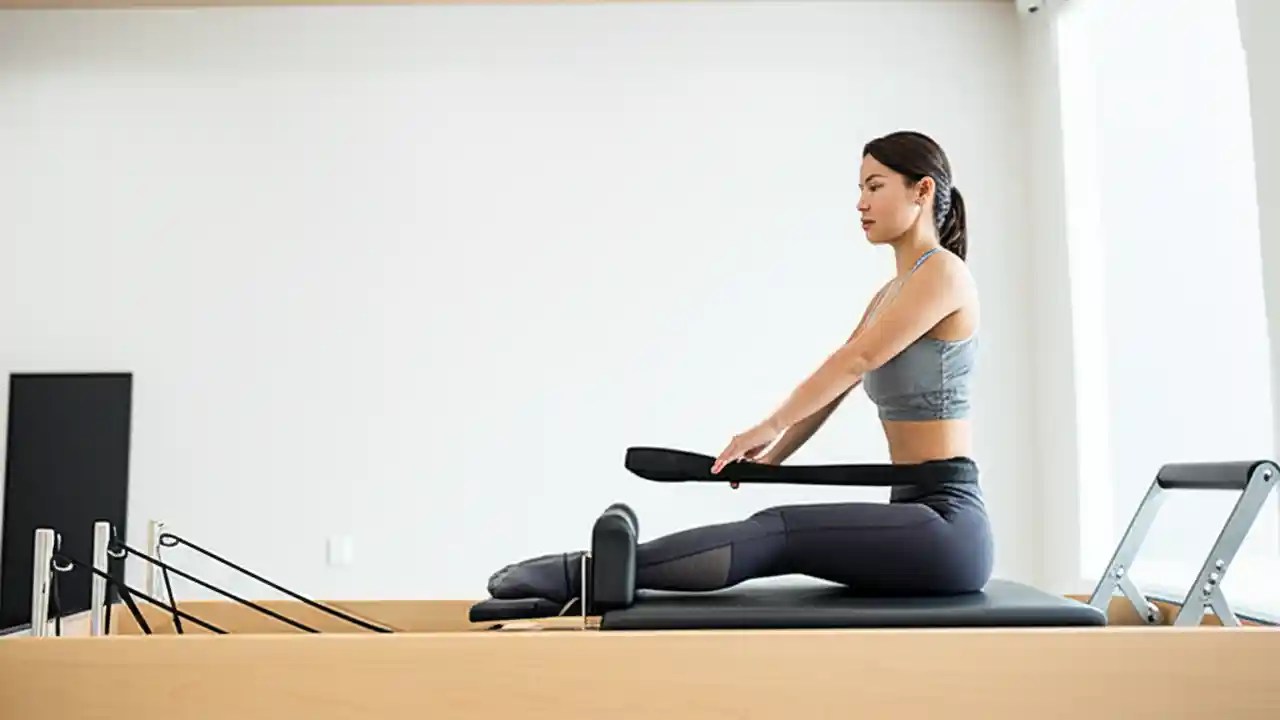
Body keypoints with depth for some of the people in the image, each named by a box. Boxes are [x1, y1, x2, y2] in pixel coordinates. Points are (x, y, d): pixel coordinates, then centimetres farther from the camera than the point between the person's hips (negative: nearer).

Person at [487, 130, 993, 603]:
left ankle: (582, 575, -25)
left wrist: (769, 426, -11)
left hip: (945, 522, -9)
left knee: (773, 534, -21)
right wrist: (772, 456, 8)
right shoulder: (889, 294, 19)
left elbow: (856, 361, -16)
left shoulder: (942, 272, -10)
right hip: (917, 518, 9)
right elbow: (832, 389, 17)